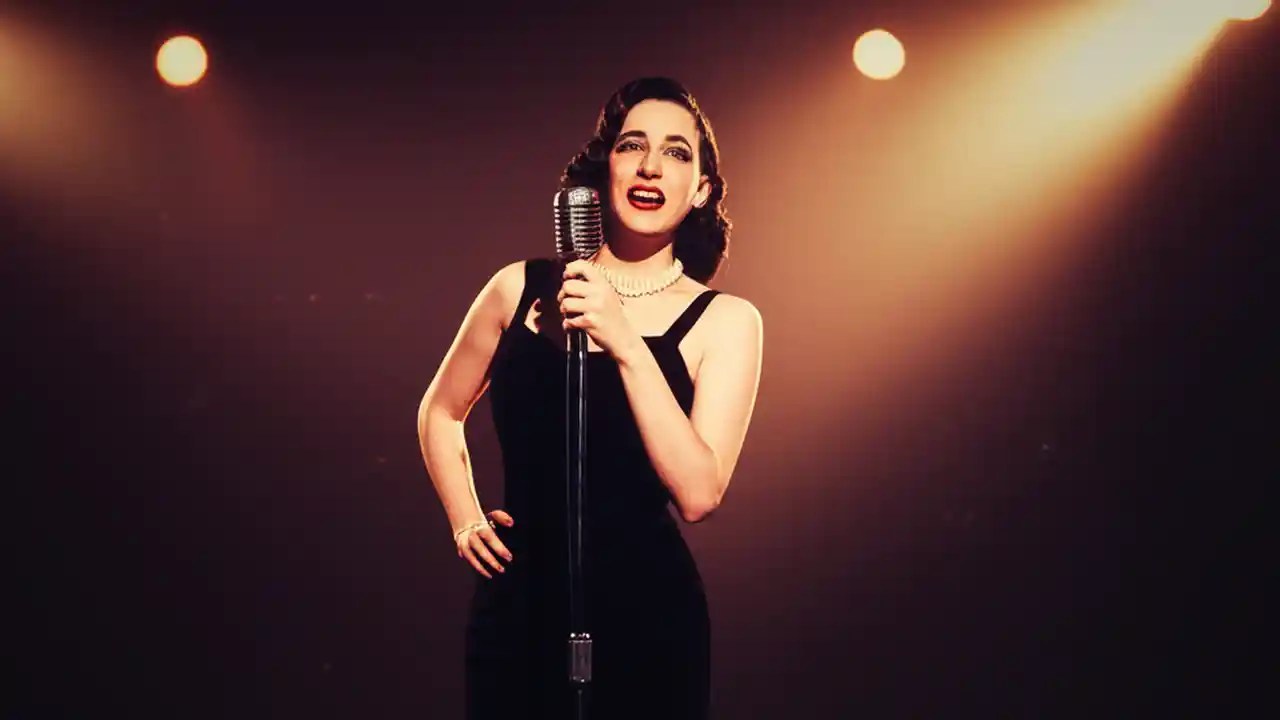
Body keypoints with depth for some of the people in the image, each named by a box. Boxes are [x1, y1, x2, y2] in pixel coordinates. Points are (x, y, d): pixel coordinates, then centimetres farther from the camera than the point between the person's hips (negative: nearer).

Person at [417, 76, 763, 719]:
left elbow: (698, 494, -17)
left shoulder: (723, 322, -5)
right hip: (515, 609, 2)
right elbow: (440, 411, 17)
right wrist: (465, 520, 5)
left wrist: (626, 345, -21)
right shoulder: (521, 288, 1)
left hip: (647, 618, -2)